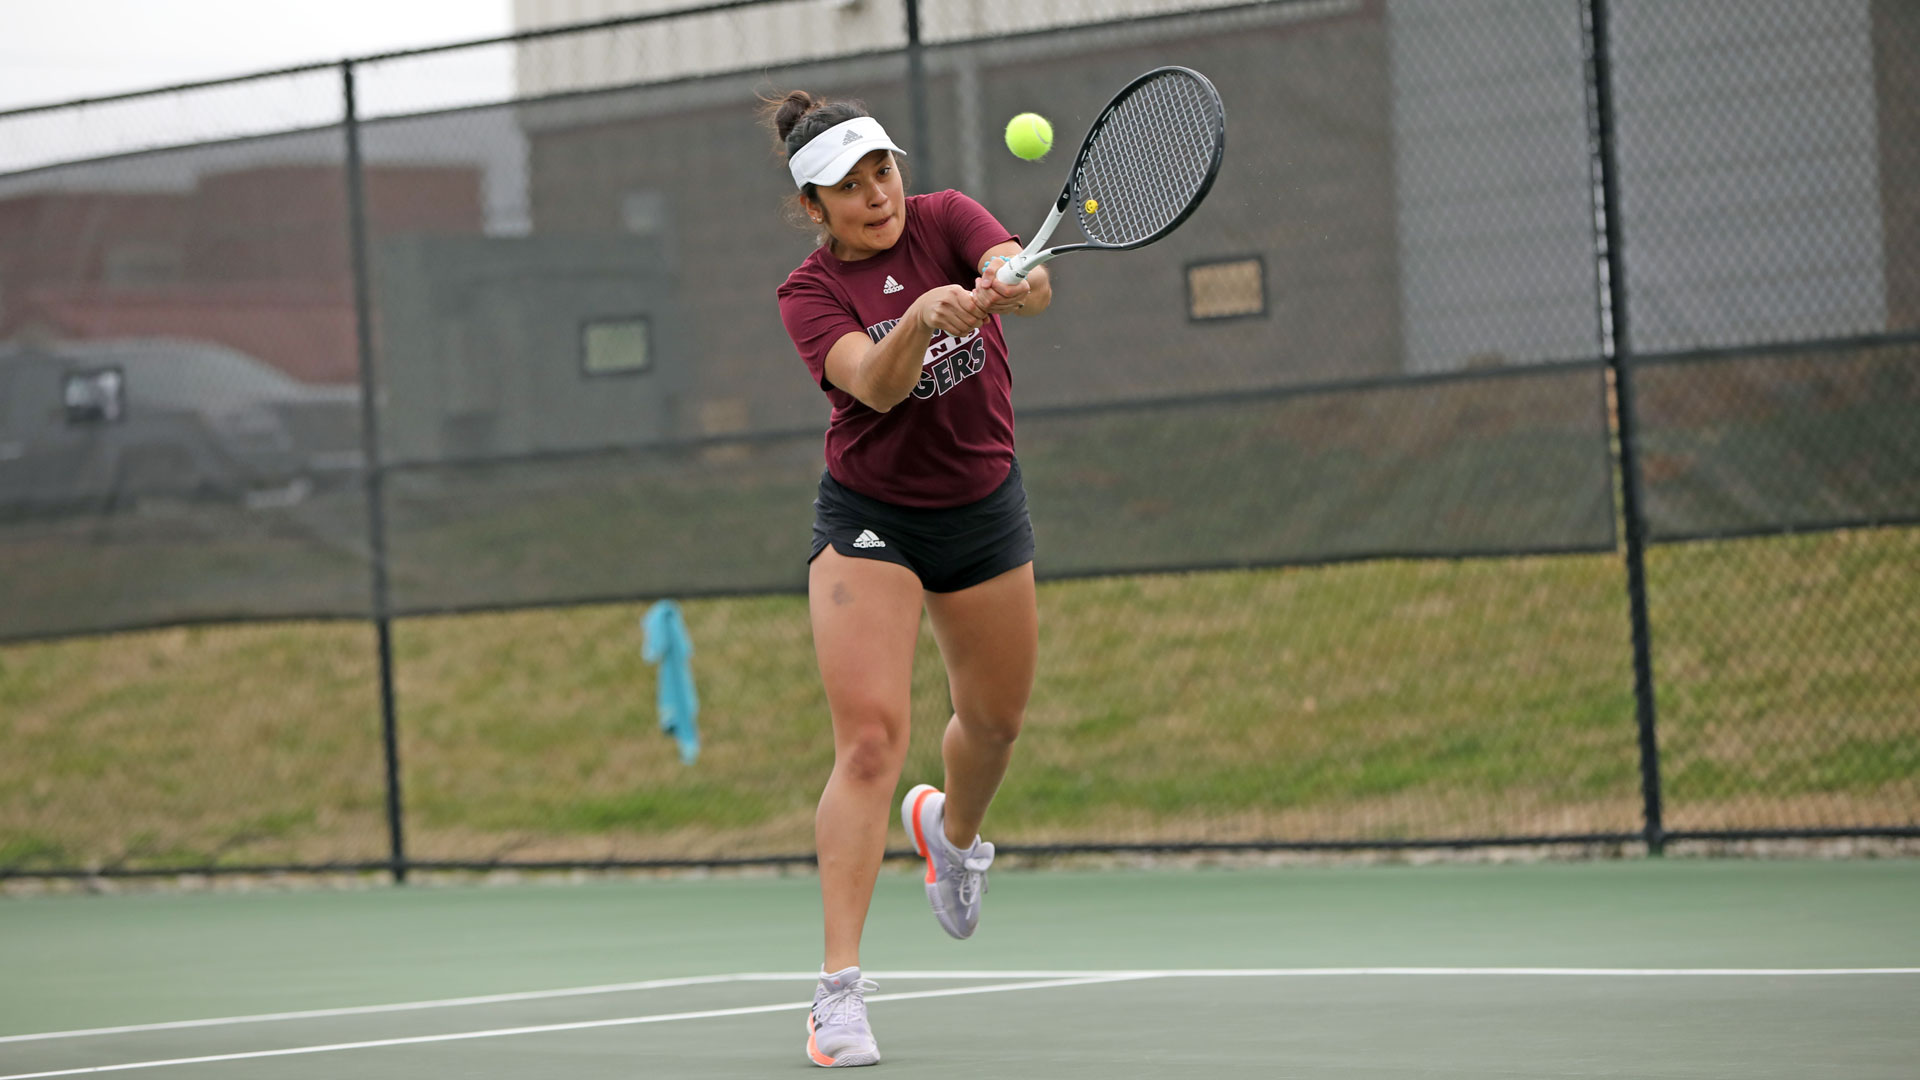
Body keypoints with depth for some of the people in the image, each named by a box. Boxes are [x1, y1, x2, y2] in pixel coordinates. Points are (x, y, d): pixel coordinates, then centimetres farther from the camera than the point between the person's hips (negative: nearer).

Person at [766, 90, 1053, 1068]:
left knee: (995, 719, 19)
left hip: (983, 507, 4)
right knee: (870, 738, -18)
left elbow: (1023, 277, -27)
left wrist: (1013, 282, -51)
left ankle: (951, 827, 56)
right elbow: (873, 384, -31)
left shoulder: (946, 220, -7)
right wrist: (921, 319, -51)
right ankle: (839, 987, -20)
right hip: (869, 519, -4)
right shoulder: (811, 292, -13)